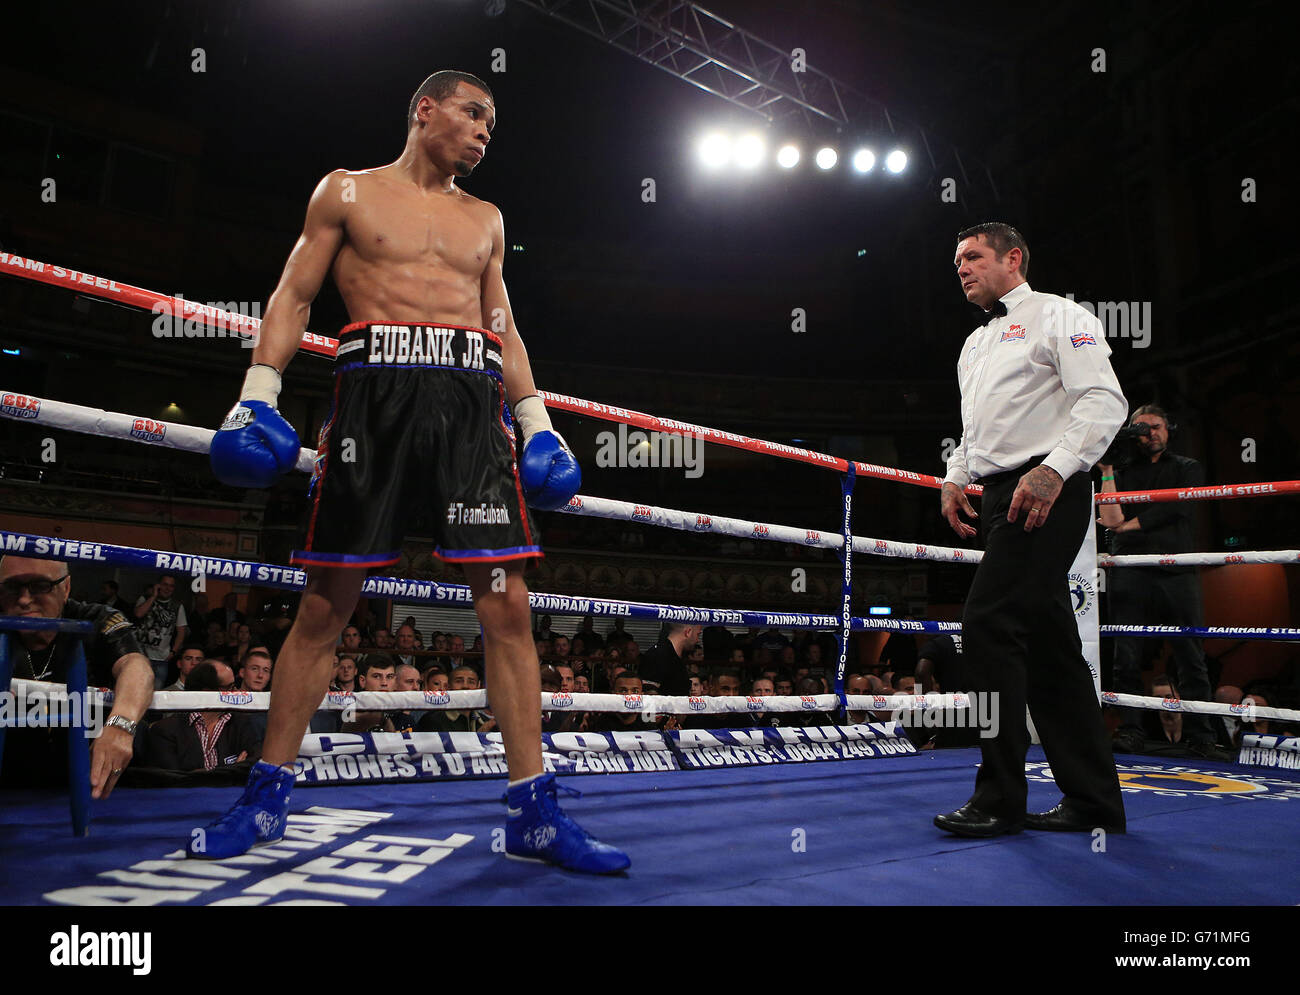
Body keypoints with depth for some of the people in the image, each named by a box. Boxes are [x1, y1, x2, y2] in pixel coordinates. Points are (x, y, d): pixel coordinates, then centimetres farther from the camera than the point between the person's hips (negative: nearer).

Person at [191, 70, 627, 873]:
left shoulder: (485, 220, 24)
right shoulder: (348, 192, 16)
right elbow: (295, 295, 11)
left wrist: (536, 420, 11)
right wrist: (260, 391, -2)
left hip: (473, 399, 3)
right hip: (378, 387, -2)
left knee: (508, 604, -8)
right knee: (325, 604, -1)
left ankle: (533, 813, -2)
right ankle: (268, 797, 15)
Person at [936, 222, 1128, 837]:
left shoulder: (1056, 315, 0)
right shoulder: (975, 344, 25)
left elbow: (1104, 400, -12)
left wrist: (1053, 469, -23)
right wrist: (955, 478, 13)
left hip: (1047, 494, -9)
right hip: (1004, 498, 9)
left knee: (988, 626, -16)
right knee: (1046, 642, 7)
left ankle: (1000, 800, -9)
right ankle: (1094, 799, 14)